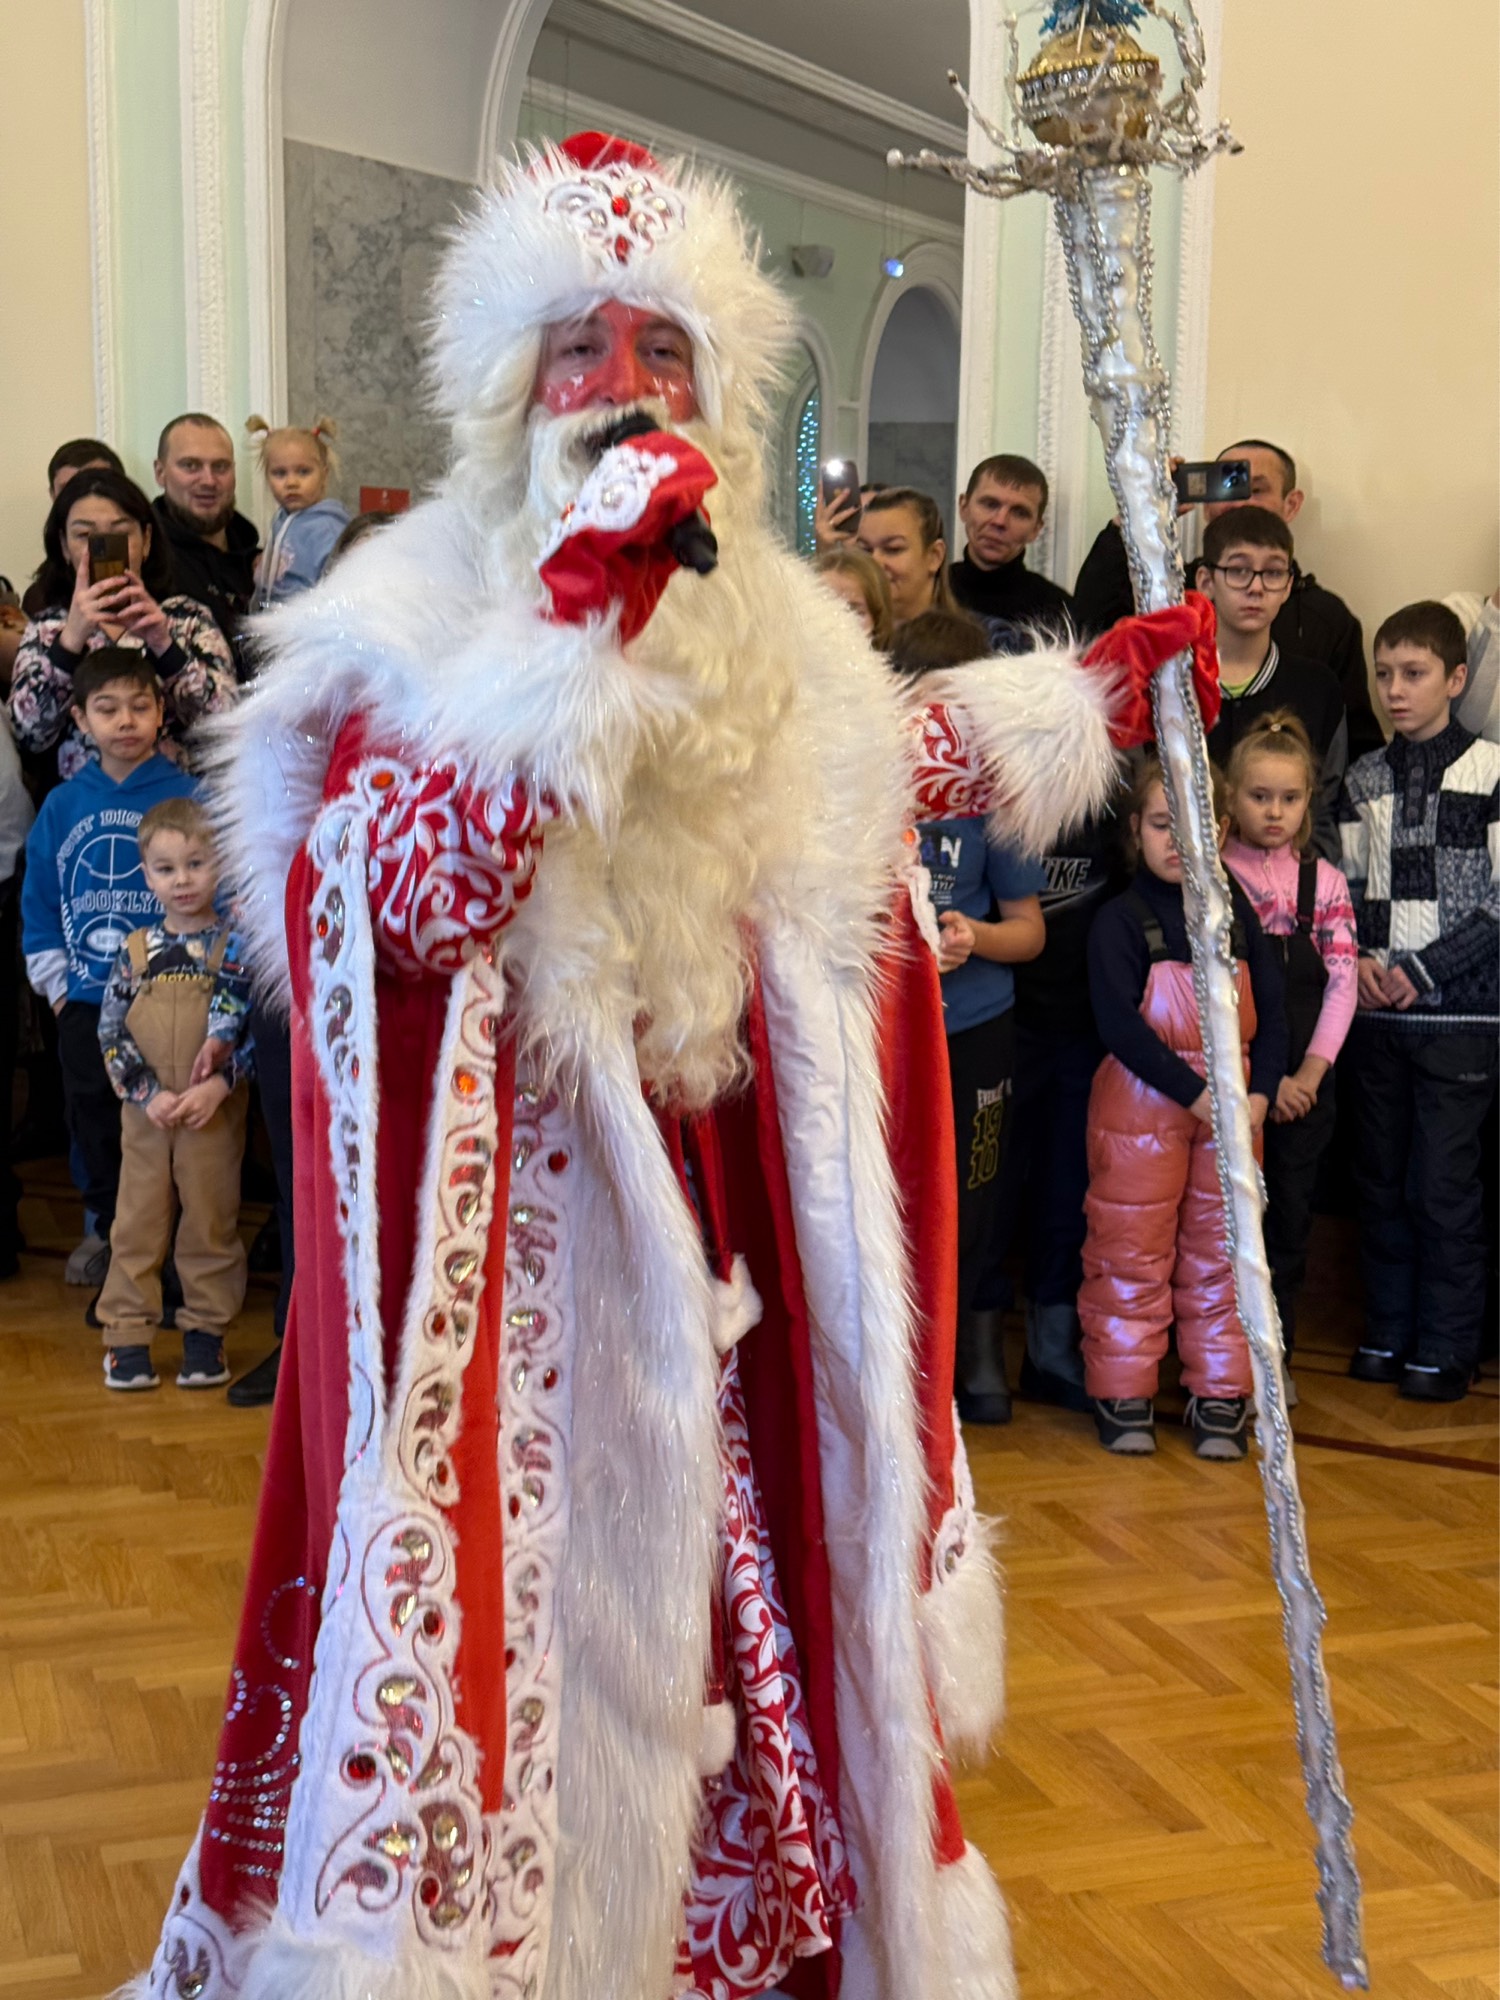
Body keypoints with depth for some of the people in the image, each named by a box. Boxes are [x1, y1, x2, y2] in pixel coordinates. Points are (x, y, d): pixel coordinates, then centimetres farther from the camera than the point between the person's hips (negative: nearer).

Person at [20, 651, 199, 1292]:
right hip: (86, 1005, 4)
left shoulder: (190, 799, -8)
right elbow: (39, 901, 8)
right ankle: (109, 1228, 33)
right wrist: (55, 981, 3)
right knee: (93, 1120, 15)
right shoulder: (63, 805, 2)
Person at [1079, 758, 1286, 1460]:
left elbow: (1272, 1011, 6)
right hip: (1140, 1104, -4)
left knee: (1220, 1253, 10)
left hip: (1232, 1104, 4)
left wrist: (1260, 1092, -8)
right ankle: (1123, 1393, 15)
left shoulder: (1238, 913, 5)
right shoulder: (1119, 921, -9)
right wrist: (1195, 1093, -20)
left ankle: (1219, 1397, 20)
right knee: (1131, 1253, 3)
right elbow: (1121, 1025, -16)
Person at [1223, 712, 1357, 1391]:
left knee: (1291, 1214, 7)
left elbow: (1342, 980, 2)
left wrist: (1312, 1069, -9)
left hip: (1305, 1078, 3)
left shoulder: (1324, 881, 6)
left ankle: (1274, 1353, 20)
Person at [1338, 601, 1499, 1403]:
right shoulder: (1364, 779, 10)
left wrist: (1421, 970, -13)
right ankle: (1387, 1332, 23)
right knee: (1381, 1177, 11)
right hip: (1377, 1011, 5)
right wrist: (1359, 960, -5)